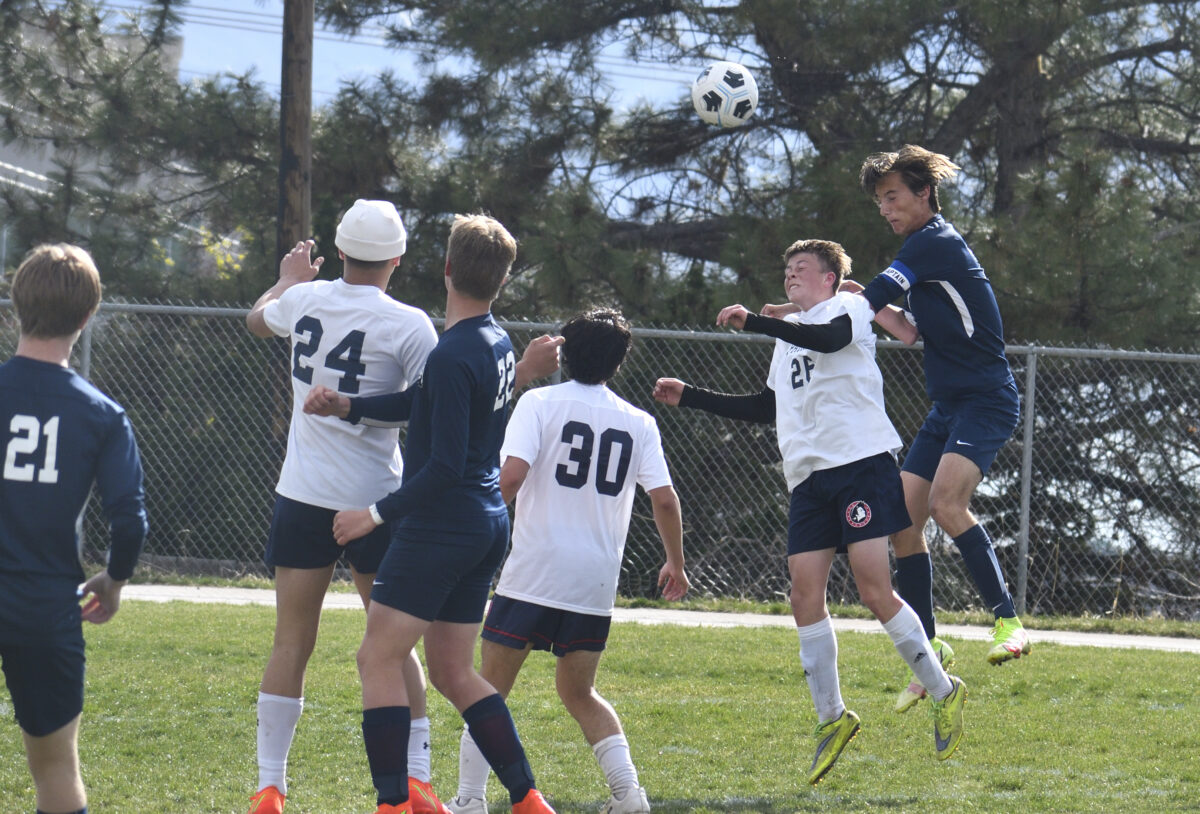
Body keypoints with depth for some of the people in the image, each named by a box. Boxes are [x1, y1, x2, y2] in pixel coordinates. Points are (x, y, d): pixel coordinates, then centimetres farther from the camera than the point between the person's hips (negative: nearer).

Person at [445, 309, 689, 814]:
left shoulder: (539, 403, -2)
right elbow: (664, 498, 3)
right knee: (579, 693, 17)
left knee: (490, 688, 6)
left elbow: (511, 474, -15)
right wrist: (675, 564, 17)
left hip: (533, 572, -4)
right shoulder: (638, 423, 7)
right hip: (597, 583, 4)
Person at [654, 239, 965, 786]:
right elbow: (766, 408, 37)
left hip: (861, 462, -8)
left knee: (874, 591, -14)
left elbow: (830, 337, -20)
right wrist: (689, 397, 35)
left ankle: (944, 693, 0)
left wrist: (754, 323, -29)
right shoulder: (789, 337, 28)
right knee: (805, 596, -3)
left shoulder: (847, 308, 4)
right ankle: (832, 719, 5)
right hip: (808, 475, 8)